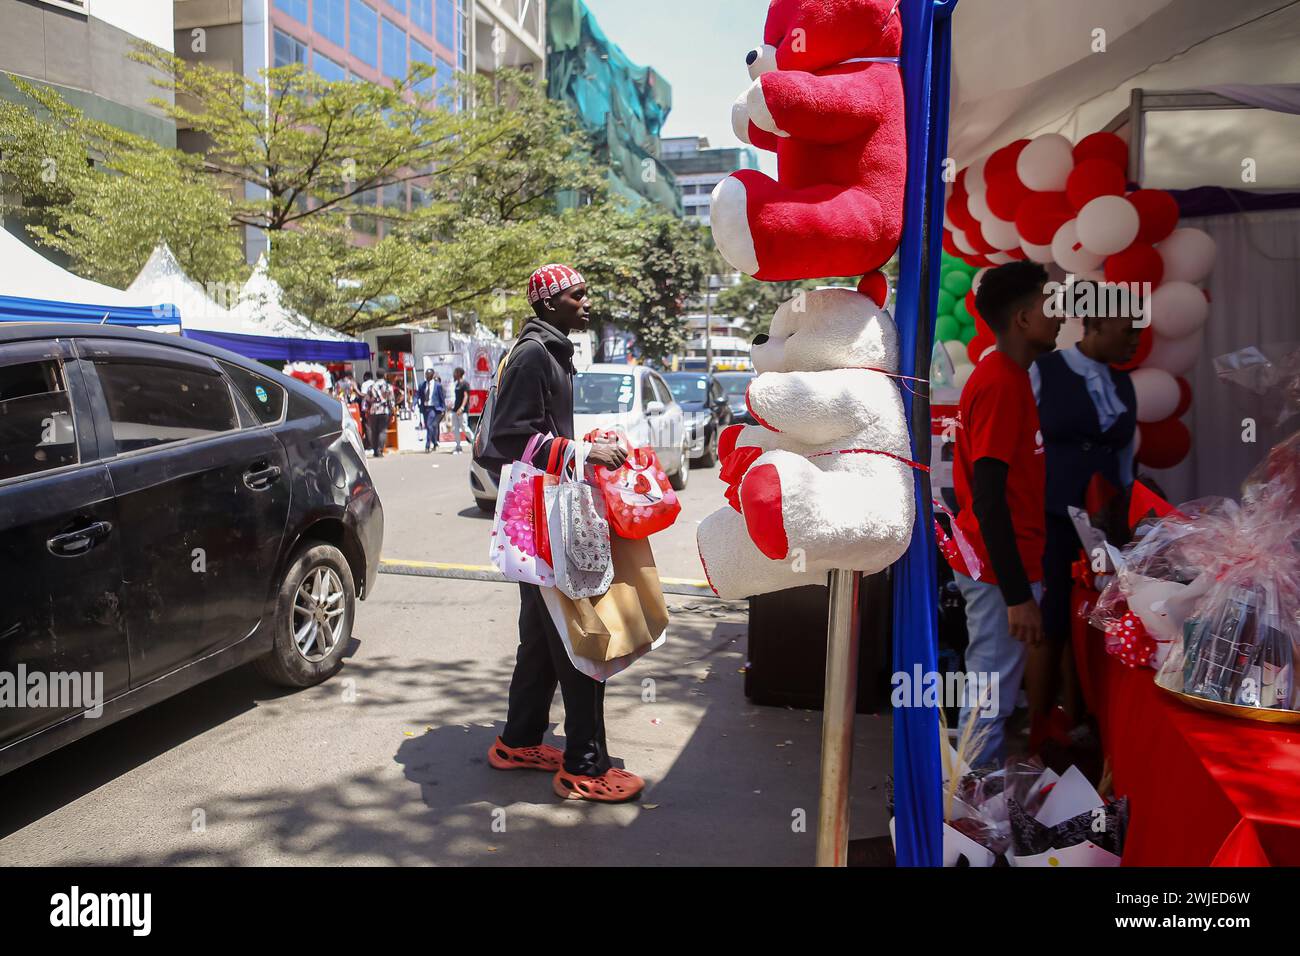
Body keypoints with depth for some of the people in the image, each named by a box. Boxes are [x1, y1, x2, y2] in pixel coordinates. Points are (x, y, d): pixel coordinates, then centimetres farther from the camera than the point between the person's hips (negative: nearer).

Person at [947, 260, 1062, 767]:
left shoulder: (1004, 376, 12)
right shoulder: (1001, 384, -19)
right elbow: (989, 500, -23)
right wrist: (1017, 594, -22)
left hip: (995, 563, 10)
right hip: (1001, 570, -10)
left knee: (992, 689, 18)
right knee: (991, 699, 1)